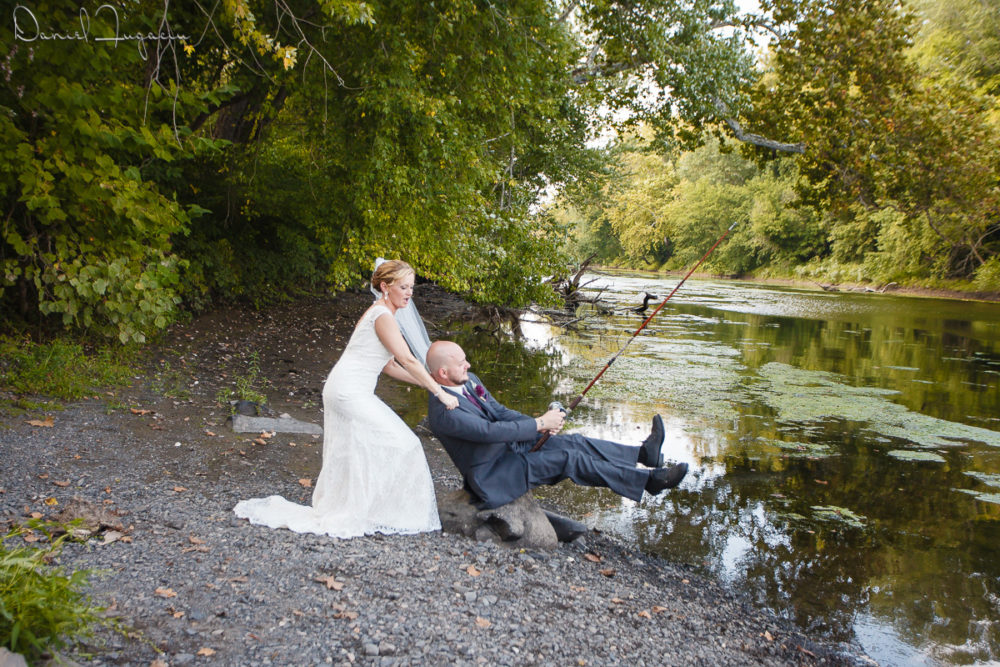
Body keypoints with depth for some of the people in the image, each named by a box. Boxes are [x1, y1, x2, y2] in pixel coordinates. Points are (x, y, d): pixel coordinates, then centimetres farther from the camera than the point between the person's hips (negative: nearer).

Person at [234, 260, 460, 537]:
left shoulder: (380, 313, 17)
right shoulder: (383, 315, -14)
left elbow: (389, 365, 19)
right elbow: (408, 360, -18)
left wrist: (426, 382, 16)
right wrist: (440, 393, -14)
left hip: (347, 392, 10)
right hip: (349, 393, -10)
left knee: (349, 457, 14)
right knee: (397, 444, -5)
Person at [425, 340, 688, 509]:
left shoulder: (469, 381, 4)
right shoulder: (443, 412, -27)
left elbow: (500, 412, 8)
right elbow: (491, 431, -30)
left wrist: (540, 424, -8)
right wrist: (540, 423, -23)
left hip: (507, 446, 9)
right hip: (492, 478, -9)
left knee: (572, 442, -2)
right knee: (568, 458, -18)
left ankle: (644, 453, 5)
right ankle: (649, 480, -16)